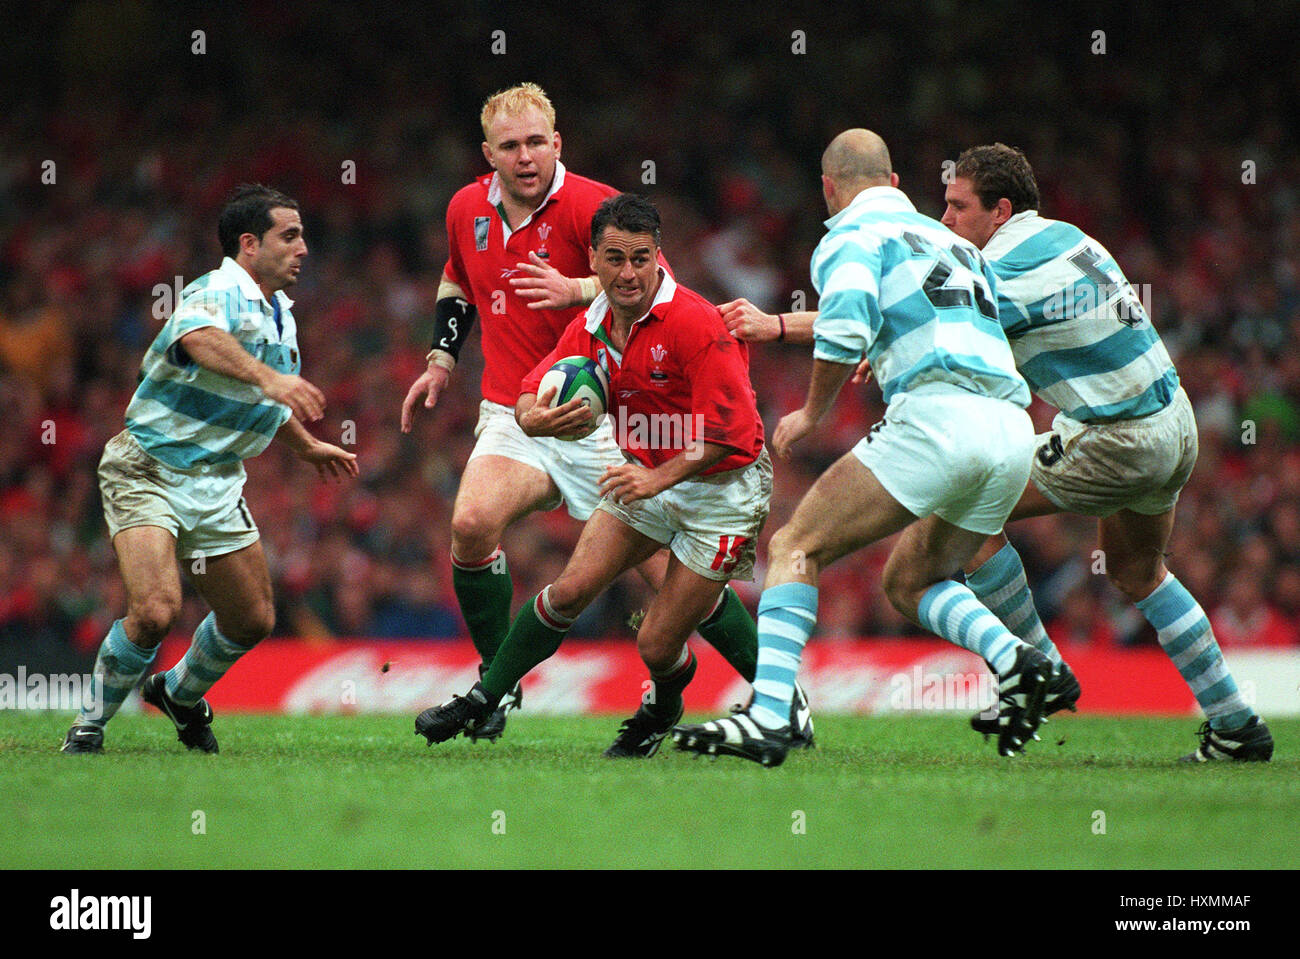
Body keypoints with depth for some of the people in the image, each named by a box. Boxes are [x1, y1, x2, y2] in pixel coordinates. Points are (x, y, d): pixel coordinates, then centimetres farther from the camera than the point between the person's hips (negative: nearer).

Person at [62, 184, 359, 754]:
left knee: (253, 621, 10)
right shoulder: (219, 294, -20)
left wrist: (306, 446, 39)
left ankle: (180, 692, 39)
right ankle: (90, 724, -3)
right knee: (155, 610, -25)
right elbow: (201, 339, -46)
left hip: (216, 482, 8)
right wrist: (267, 377, -62)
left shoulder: (278, 312, 10)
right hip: (147, 470, -8)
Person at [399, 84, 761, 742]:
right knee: (472, 522, -25)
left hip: (600, 417, -4)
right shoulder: (468, 209, 6)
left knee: (673, 573, -8)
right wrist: (441, 359, 16)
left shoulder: (591, 205, -12)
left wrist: (578, 289, -34)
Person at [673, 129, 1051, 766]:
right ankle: (1014, 660, -4)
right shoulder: (952, 241, 29)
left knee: (794, 549, -2)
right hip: (1014, 430, 7)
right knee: (908, 583, 22)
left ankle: (768, 716, -18)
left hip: (938, 419, -7)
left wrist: (812, 412, 1)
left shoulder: (853, 236, 6)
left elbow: (847, 324, -13)